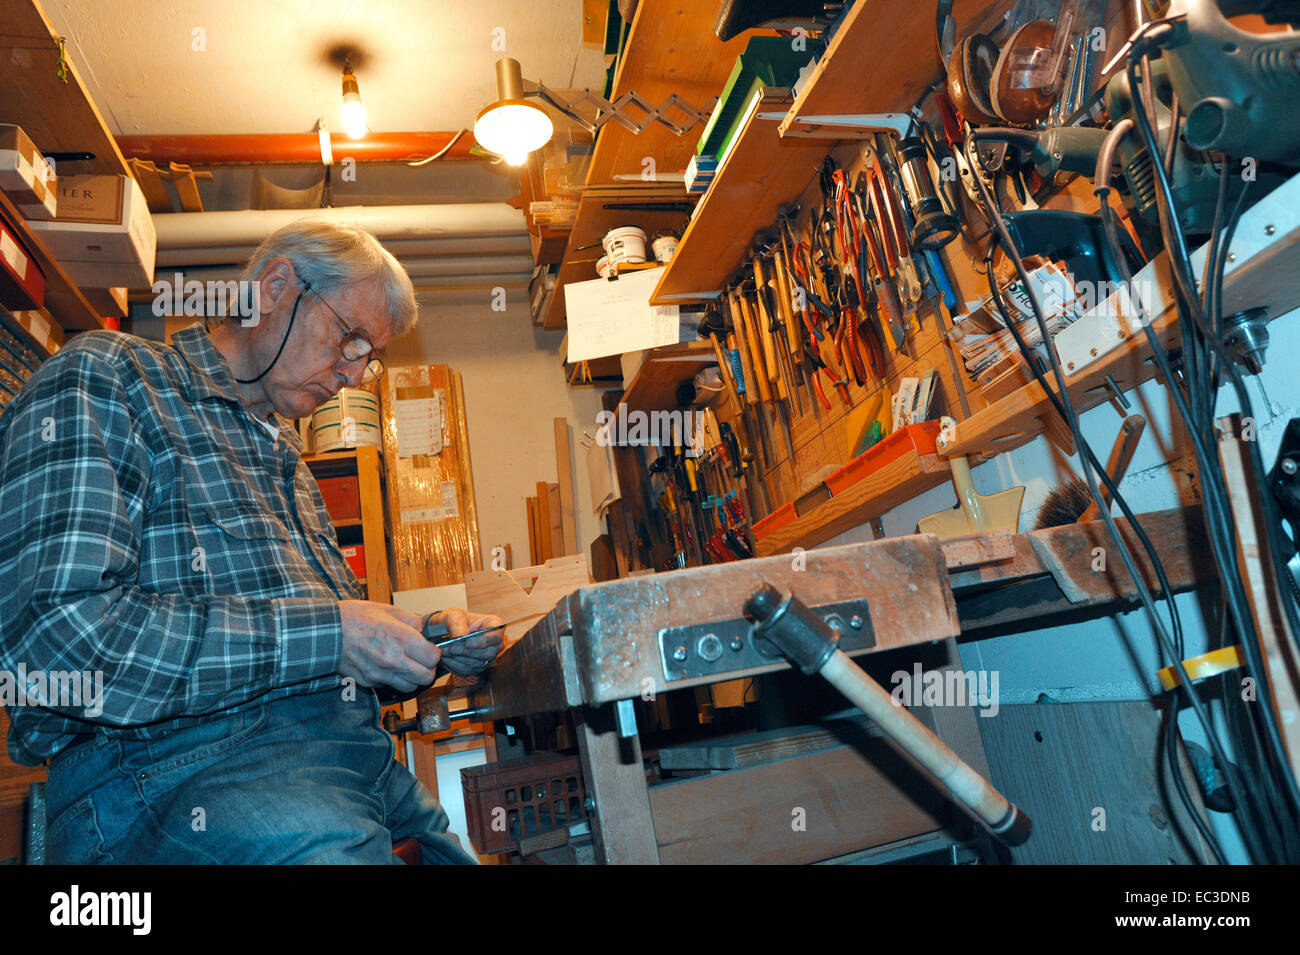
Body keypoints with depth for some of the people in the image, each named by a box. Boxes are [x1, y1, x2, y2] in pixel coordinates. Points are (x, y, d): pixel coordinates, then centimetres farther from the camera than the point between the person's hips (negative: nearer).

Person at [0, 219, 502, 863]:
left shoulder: (283, 455, 25)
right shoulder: (103, 378, -1)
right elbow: (55, 637, -16)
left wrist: (430, 639, 8)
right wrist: (322, 632, -16)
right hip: (174, 758, -7)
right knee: (331, 849, -34)